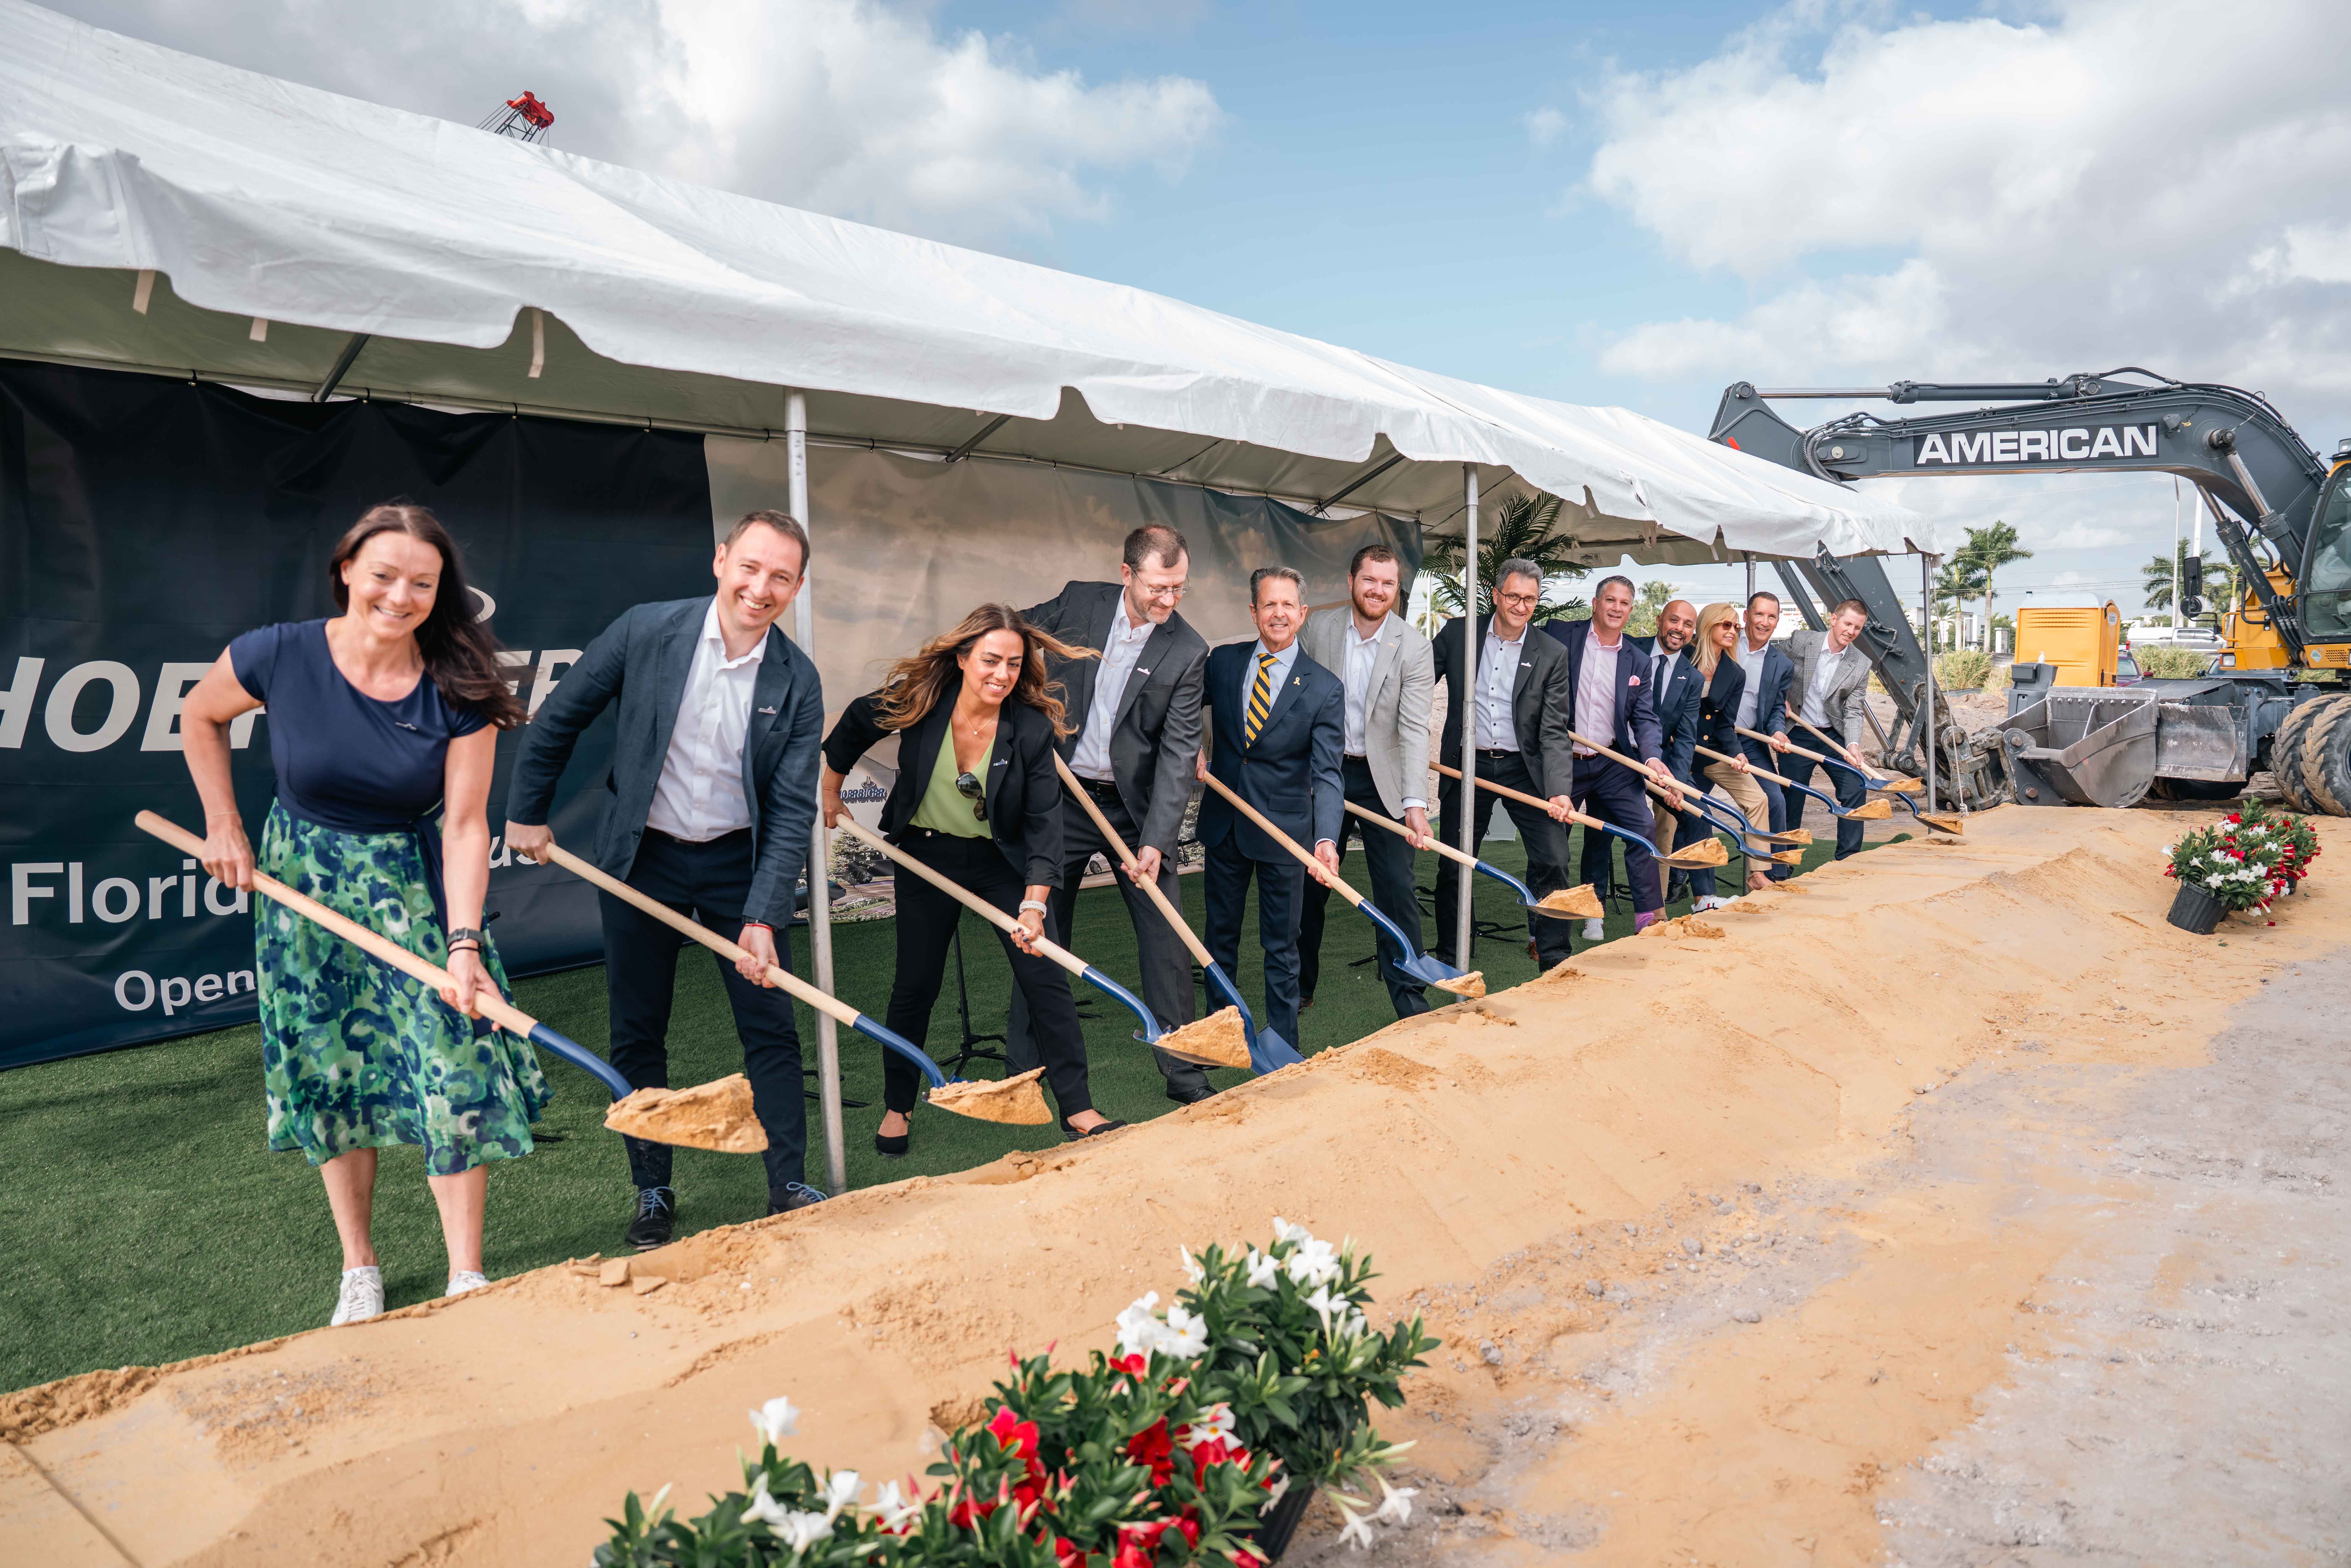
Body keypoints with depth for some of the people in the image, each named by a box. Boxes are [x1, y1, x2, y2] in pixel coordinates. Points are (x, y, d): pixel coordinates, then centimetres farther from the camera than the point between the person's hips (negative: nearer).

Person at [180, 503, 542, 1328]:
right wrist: (222, 826, 4)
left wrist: (464, 943, -24)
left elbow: (465, 825, -16)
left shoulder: (458, 691, -16)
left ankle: (466, 1279, 8)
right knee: (332, 1074, 10)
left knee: (455, 1069, -5)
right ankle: (359, 1267, 27)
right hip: (304, 883, 1)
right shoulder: (279, 656, -14)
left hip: (418, 886, -1)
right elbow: (200, 715, 8)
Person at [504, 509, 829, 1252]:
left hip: (739, 861, 0)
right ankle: (652, 1191, 25)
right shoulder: (646, 632, -12)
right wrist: (526, 812, 5)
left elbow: (793, 809, -11)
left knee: (771, 1028, 3)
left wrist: (762, 918, -18)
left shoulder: (798, 681, -10)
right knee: (637, 1034, 9)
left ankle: (789, 1185, 18)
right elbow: (557, 720, 0)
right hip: (640, 857, 0)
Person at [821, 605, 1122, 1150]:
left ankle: (1077, 1110, 4)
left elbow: (1044, 820, -19)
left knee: (1046, 978, -6)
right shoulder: (920, 700, -18)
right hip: (927, 856, 1)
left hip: (1004, 860, 0)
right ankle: (896, 1107, 28)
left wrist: (1034, 904, -28)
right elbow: (857, 724, 3)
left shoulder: (1033, 728, -20)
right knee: (916, 985, 8)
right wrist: (831, 790, 13)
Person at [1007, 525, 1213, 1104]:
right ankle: (1023, 1070, 22)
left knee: (1167, 939, 0)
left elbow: (1178, 750, -13)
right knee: (1041, 936, 9)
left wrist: (1155, 840, -20)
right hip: (1059, 798, 1)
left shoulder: (1188, 651, -9)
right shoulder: (1076, 603, -5)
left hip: (1135, 806, -1)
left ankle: (1184, 1076, 12)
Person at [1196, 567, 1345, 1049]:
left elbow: (1327, 773, -17)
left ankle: (1283, 1045, 20)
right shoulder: (1223, 661, -1)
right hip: (1223, 823, 4)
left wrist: (1326, 839, -32)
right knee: (1221, 934, 17)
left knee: (1281, 945, 6)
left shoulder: (1324, 689, -11)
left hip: (1283, 830, -3)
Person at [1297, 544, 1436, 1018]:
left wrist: (1416, 802, -27)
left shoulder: (1413, 646, -10)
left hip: (1383, 779, -2)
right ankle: (1299, 987, 26)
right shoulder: (1317, 627, -3)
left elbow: (1414, 728, -17)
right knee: (1310, 886, 11)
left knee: (1398, 890, -3)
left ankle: (1409, 996, 9)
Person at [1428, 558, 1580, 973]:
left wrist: (1559, 791, -19)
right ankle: (1450, 962, 24)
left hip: (1524, 768, 0)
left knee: (1553, 861, -6)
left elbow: (1554, 732, -8)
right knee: (1452, 867, 7)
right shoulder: (1457, 633, -3)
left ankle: (1556, 962, 9)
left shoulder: (1552, 655, -4)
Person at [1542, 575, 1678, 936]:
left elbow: (1645, 717, 4)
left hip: (1613, 764, 2)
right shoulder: (1560, 635, -2)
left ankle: (1649, 921, 3)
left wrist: (1653, 757, -13)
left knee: (1643, 830, -7)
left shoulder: (1638, 662, 7)